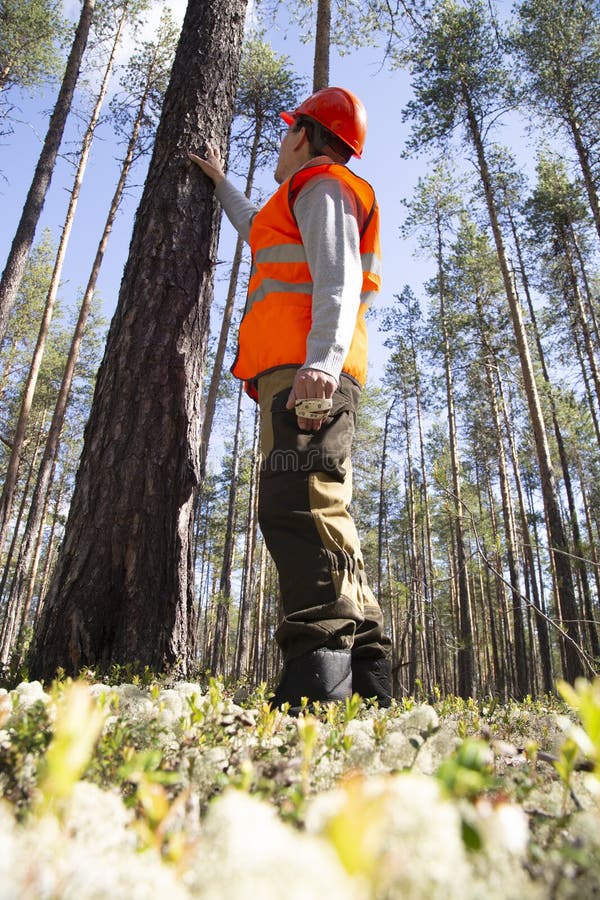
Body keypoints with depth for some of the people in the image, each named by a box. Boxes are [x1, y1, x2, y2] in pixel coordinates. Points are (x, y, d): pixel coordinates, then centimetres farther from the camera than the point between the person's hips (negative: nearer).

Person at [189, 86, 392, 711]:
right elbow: (257, 229, 62)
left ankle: (318, 674, -29)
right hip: (300, 375, 9)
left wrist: (321, 359, -27)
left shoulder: (321, 186, 10)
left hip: (306, 373, -9)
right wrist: (220, 183, 73)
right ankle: (363, 676, -1)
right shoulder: (295, 216, 39)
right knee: (319, 515, 0)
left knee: (299, 506, -24)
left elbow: (338, 278, -10)